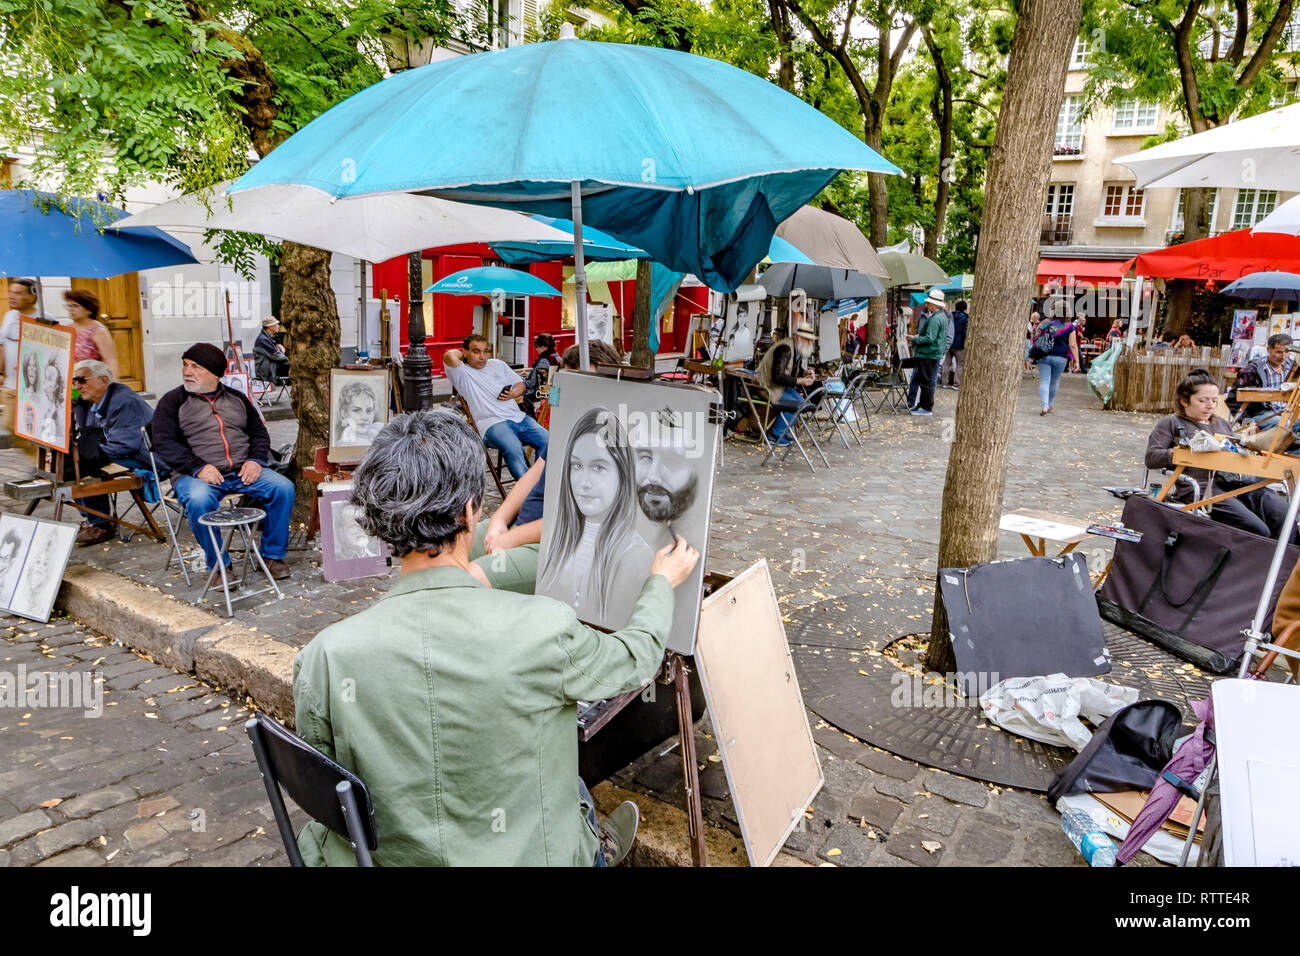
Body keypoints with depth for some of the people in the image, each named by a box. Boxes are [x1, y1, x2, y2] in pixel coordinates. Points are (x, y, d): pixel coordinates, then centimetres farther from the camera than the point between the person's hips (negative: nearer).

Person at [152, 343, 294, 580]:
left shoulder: (237, 398, 19)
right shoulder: (172, 401, 9)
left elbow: (259, 433, 17)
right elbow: (164, 443, -3)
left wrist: (256, 460, -5)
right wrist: (198, 467, -18)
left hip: (242, 472, 3)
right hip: (197, 475, -3)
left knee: (284, 488, -21)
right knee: (199, 500, -36)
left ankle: (273, 555, -7)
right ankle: (218, 564, -17)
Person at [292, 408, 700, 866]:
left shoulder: (324, 657, -21)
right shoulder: (542, 629, -29)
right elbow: (634, 658, -7)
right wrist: (662, 583, 12)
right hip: (522, 856, -2)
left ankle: (593, 846, 56)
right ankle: (594, 851, 59)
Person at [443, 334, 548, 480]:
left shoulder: (497, 364, 25)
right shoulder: (463, 373, 5)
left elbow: (520, 384, 30)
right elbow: (449, 356, -16)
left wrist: (513, 393, 6)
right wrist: (461, 354, 8)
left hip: (519, 417, 6)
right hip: (492, 424, -6)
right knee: (514, 449, -36)